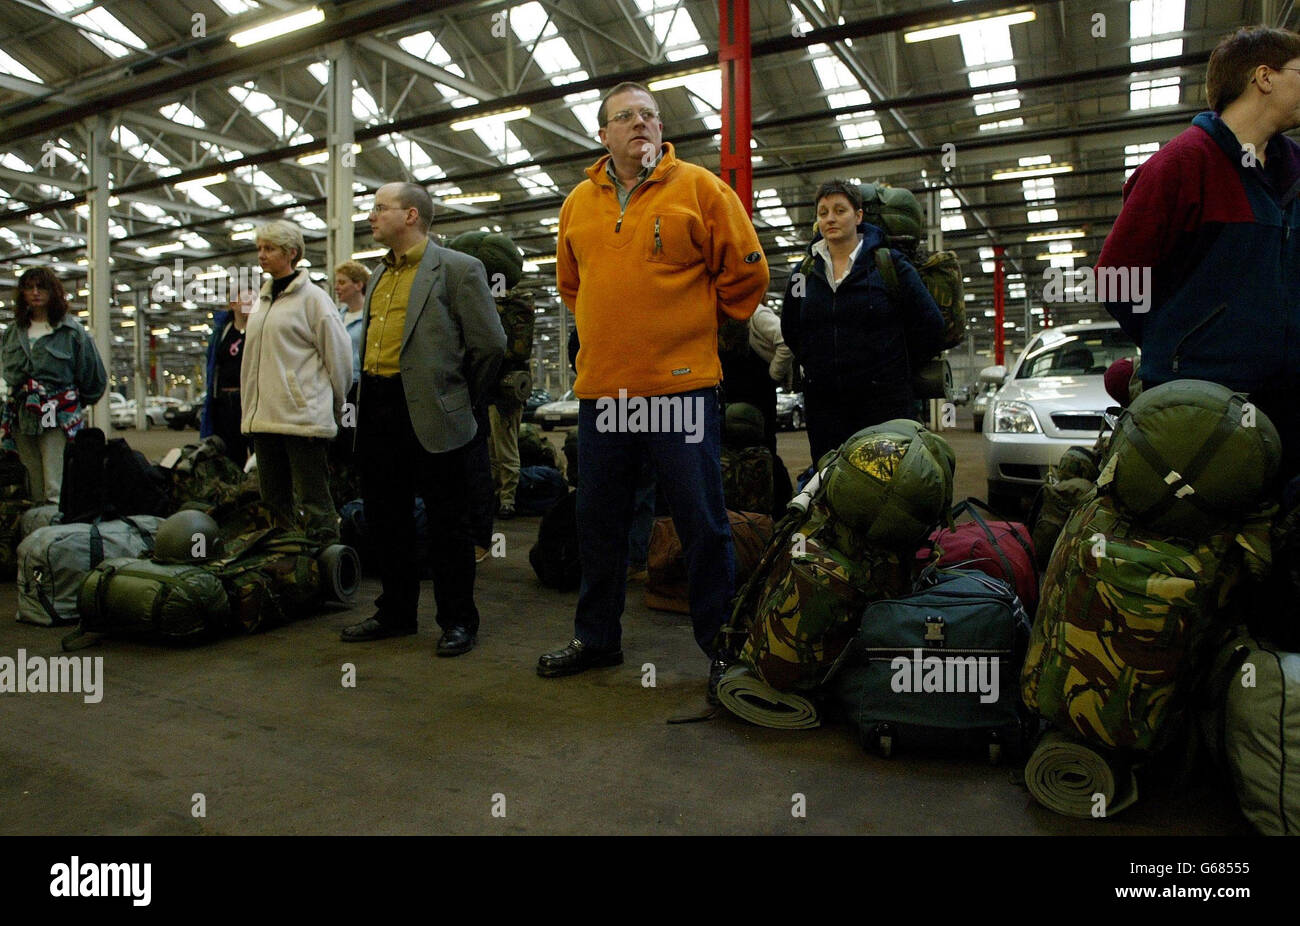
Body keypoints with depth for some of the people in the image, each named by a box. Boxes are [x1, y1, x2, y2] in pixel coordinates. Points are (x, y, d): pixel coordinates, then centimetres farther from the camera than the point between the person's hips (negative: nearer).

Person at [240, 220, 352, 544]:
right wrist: (251, 410, 17)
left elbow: (338, 356, -4)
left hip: (303, 417, -8)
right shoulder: (264, 301, 19)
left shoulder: (312, 297, -4)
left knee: (313, 504, -7)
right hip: (263, 417, 8)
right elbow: (254, 361, 22)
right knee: (275, 501, 10)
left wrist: (334, 407, 2)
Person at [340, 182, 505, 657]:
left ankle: (458, 619, 13)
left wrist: (460, 401, 0)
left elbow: (490, 343, -8)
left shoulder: (457, 269, -5)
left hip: (428, 413, -8)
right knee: (385, 516, 13)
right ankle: (396, 612, 28)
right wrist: (367, 398, 14)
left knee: (446, 519, 1)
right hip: (376, 411, 8)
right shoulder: (380, 275, 18)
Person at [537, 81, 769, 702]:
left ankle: (721, 645, 14)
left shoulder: (699, 188, 0)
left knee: (702, 523, 0)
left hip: (681, 384, -4)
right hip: (601, 388, 5)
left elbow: (744, 275, 2)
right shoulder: (579, 202, 13)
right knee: (598, 522, 12)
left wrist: (692, 326, 7)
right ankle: (596, 638, 28)